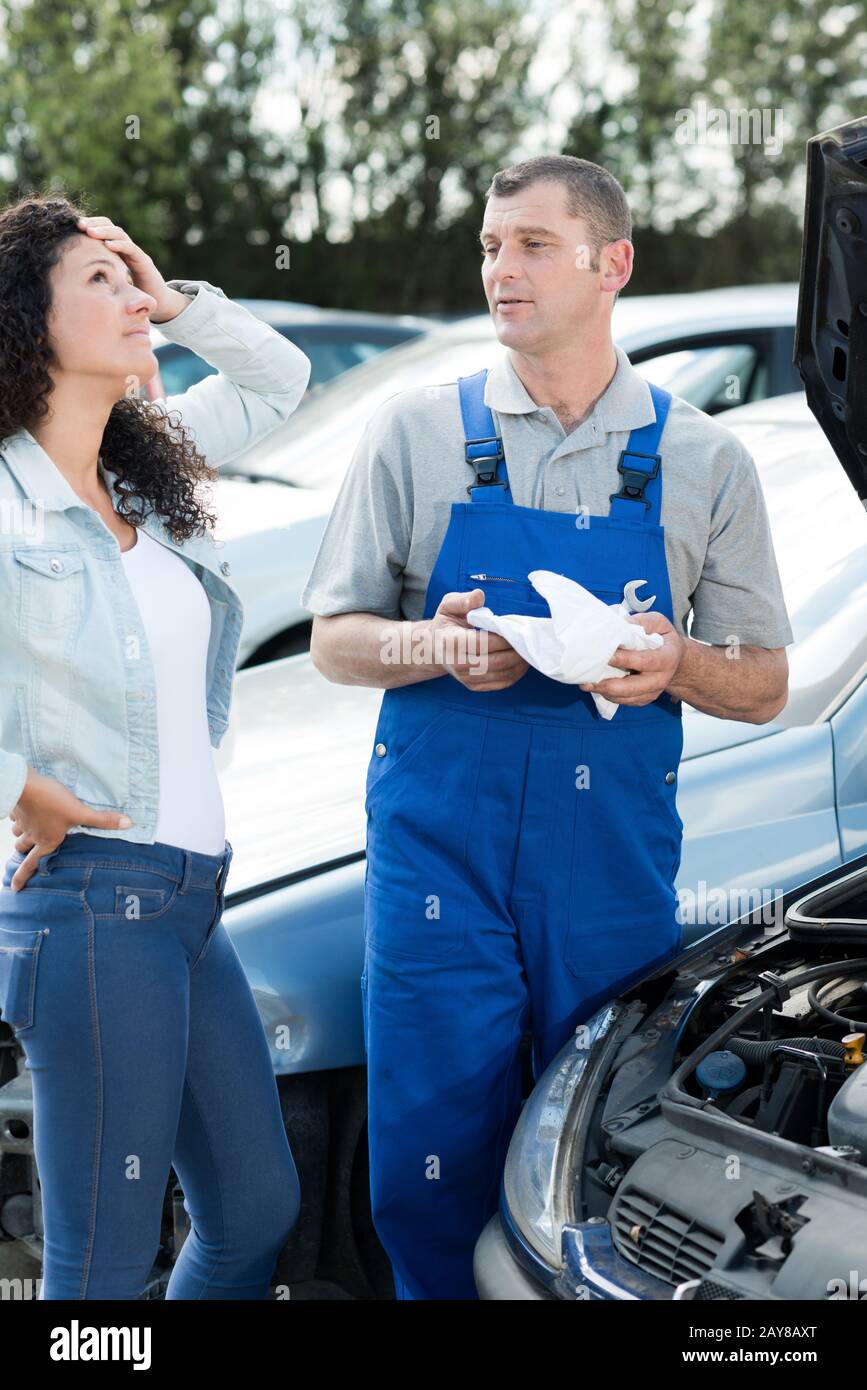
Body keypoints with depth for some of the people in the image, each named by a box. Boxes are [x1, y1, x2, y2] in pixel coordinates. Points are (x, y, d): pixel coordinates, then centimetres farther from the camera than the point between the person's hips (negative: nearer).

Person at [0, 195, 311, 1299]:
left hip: (191, 897, 9)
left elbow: (278, 376, 24)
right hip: (95, 901, -8)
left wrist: (174, 300, 8)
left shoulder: (149, 470, 11)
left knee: (258, 1211, 16)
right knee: (107, 1258, 1)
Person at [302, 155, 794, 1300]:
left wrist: (677, 665, -13)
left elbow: (764, 688, 10)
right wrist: (436, 647, -13)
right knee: (430, 1169, -1)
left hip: (616, 859, 1)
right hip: (440, 844, 0)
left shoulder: (705, 462, 8)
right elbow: (335, 639, 9)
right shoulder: (416, 433, 7)